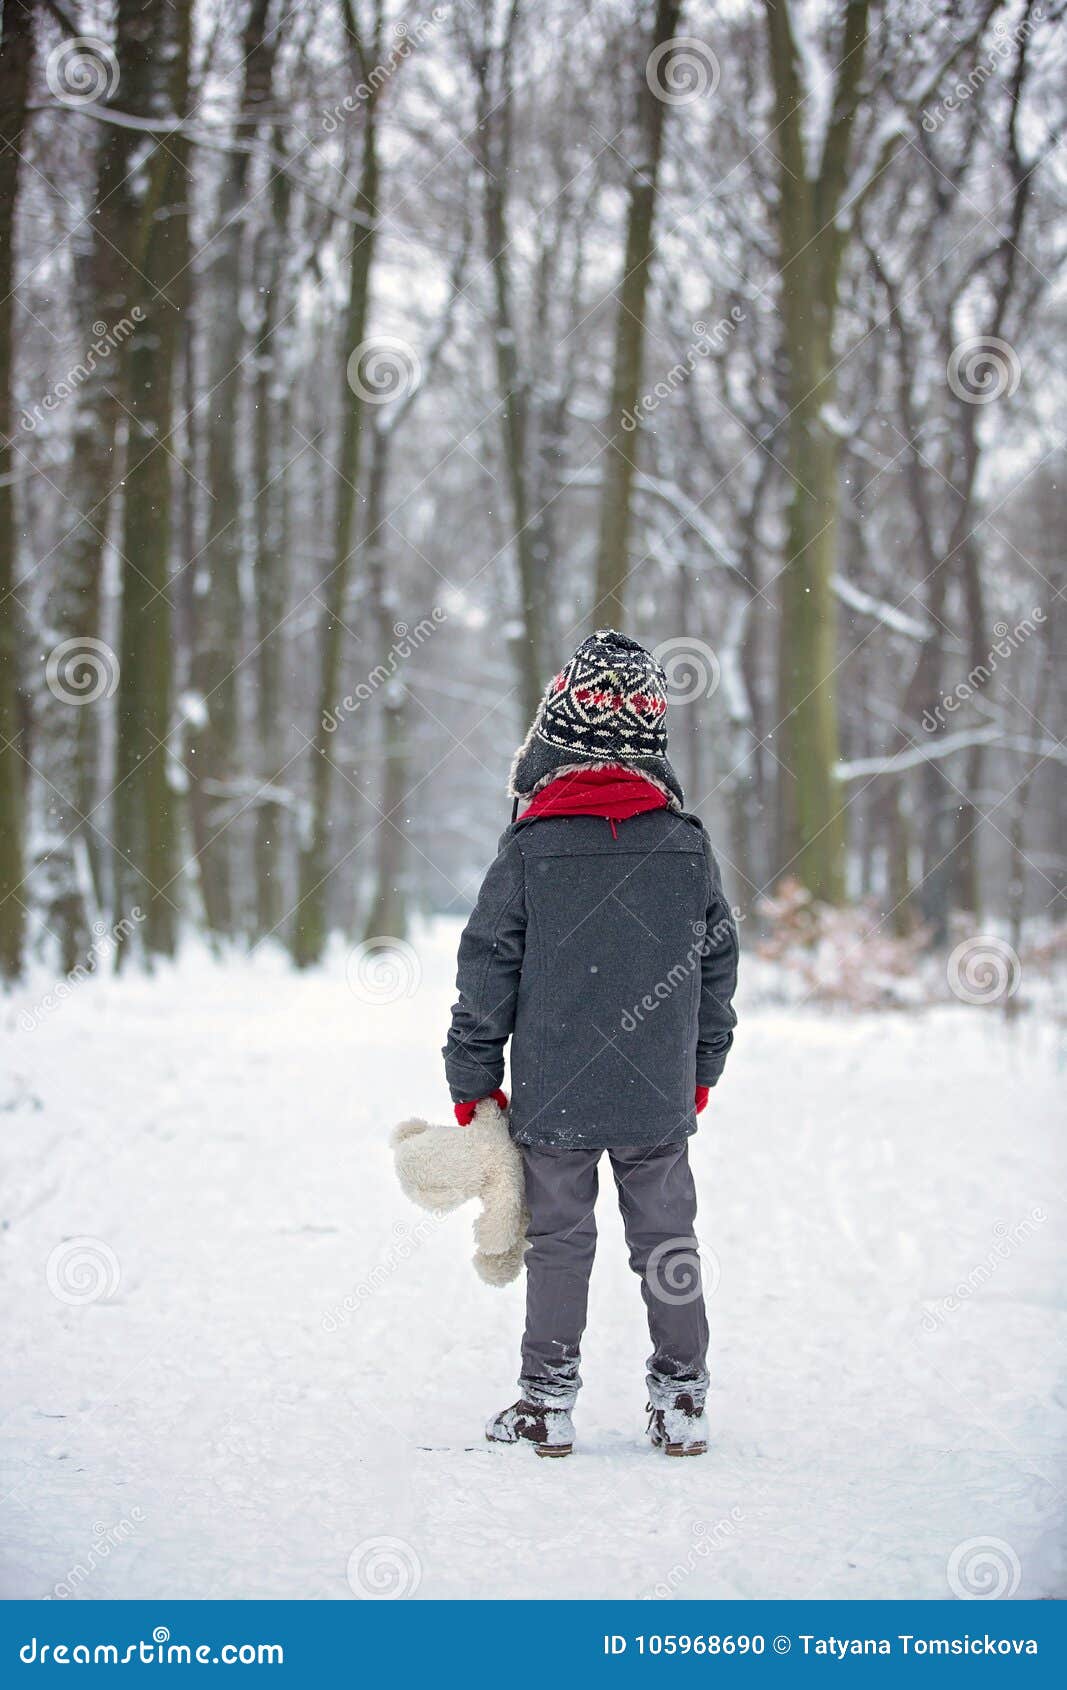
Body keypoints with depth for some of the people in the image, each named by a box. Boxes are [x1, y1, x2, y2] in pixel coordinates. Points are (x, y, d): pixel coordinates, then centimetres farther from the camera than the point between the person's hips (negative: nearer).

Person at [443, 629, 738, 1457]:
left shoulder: (531, 848, -9)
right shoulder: (688, 847, -1)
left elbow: (487, 972, -6)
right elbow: (718, 968, 8)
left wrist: (471, 1079, 4)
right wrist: (702, 1070, 20)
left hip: (553, 1097, -2)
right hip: (661, 1096, 2)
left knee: (558, 1239, 7)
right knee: (667, 1236, 10)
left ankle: (548, 1403, 10)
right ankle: (681, 1400, 14)